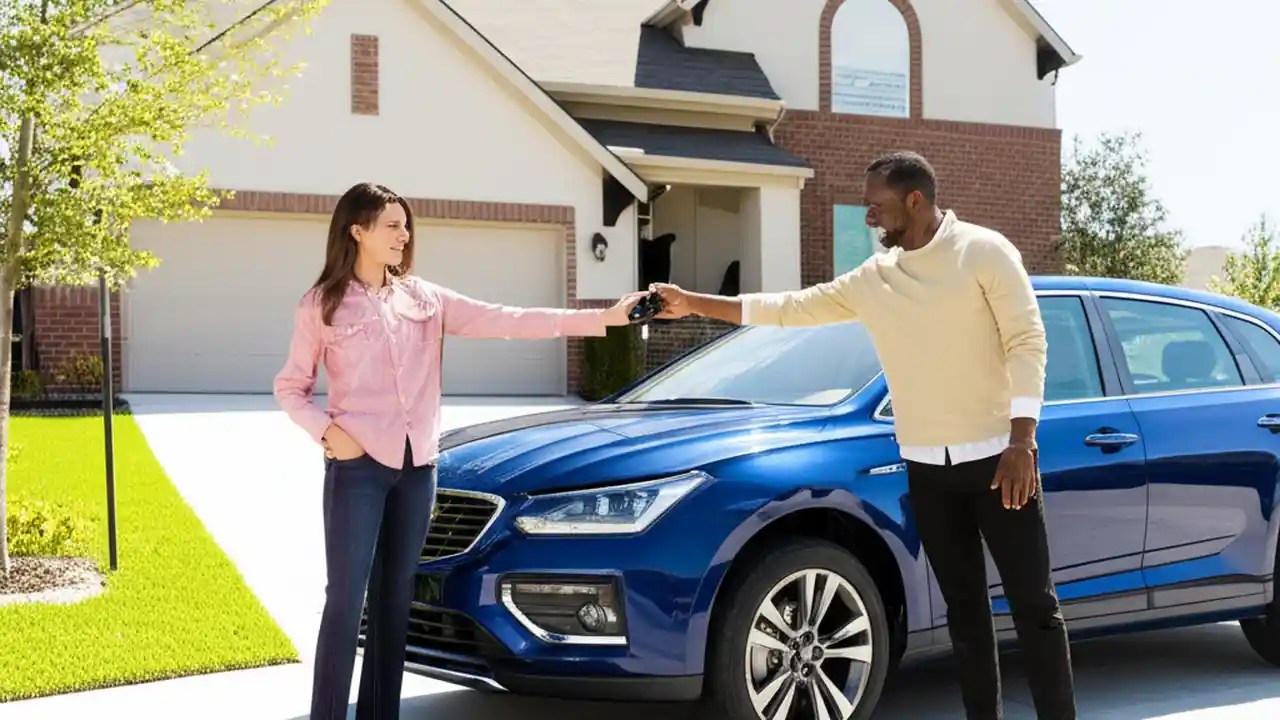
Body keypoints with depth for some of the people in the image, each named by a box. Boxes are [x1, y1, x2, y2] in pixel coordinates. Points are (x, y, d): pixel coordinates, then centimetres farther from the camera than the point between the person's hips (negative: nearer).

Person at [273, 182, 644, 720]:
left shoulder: (423, 299, 8)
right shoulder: (322, 306, -1)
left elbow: (505, 321, 1)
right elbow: (290, 388, 5)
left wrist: (602, 318, -6)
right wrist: (326, 431, -14)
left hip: (417, 467, 5)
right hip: (358, 467, -4)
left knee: (394, 600, 10)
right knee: (346, 600, -4)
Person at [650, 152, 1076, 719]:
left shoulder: (984, 251, -7)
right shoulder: (871, 279, 9)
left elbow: (1026, 343, -11)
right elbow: (789, 308, 13)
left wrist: (1022, 441, -18)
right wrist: (693, 303, 11)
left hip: (996, 455, -5)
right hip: (926, 467, 6)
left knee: (1034, 604, -1)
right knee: (964, 608, 10)